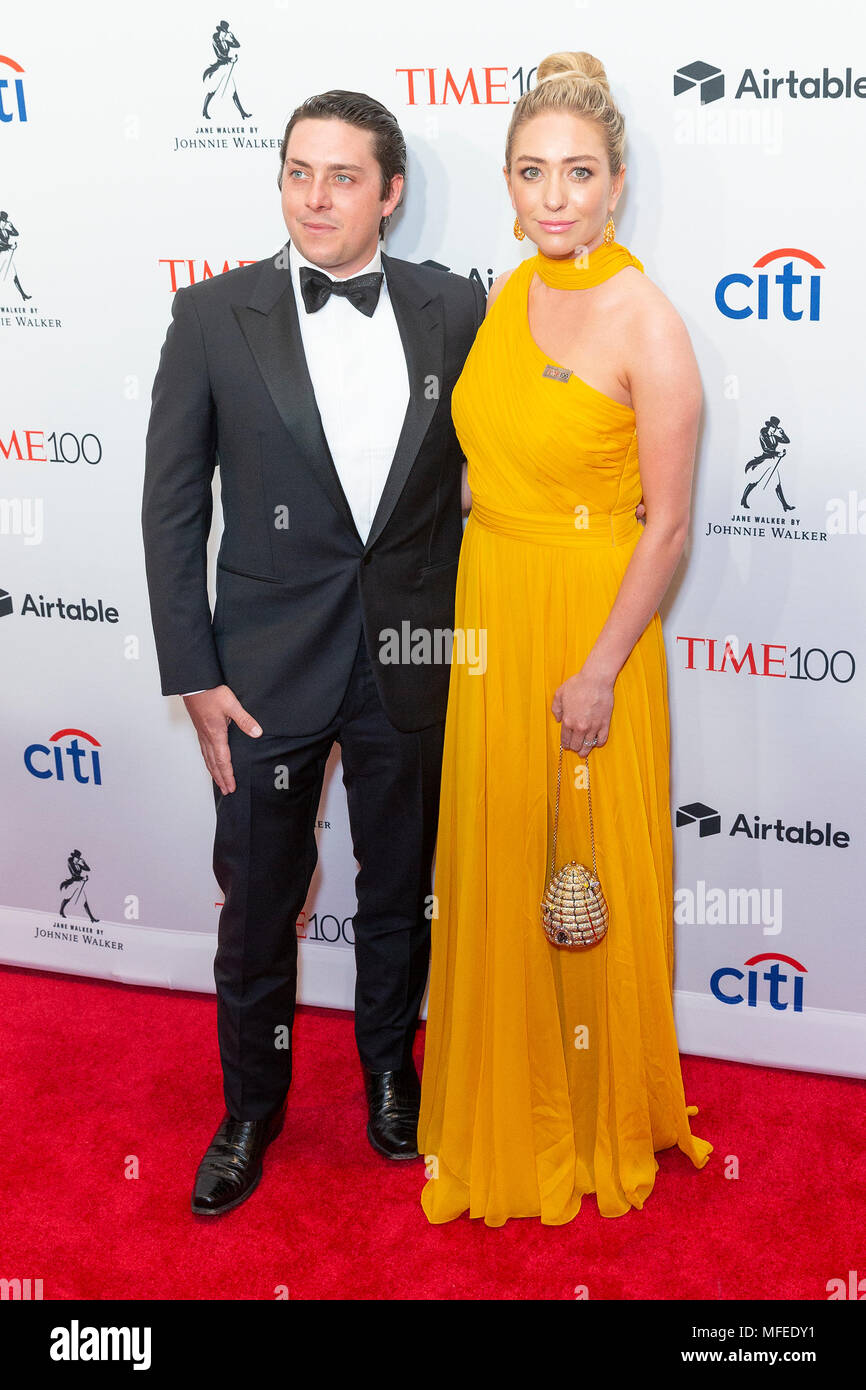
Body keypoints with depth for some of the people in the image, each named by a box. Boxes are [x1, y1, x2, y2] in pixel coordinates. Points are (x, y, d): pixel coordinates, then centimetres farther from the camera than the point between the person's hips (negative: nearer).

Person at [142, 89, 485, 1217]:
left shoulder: (455, 312, -2)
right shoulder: (214, 316, -5)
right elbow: (172, 507, -3)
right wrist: (193, 676, -7)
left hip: (412, 664, 1)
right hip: (268, 667, -1)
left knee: (401, 892, 18)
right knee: (257, 908, 12)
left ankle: (390, 1069, 43)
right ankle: (251, 1110, 35)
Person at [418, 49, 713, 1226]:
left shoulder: (646, 324, -16)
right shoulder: (504, 298, 5)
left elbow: (670, 523, -15)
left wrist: (602, 670, -17)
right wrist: (486, 616, 11)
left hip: (591, 627, -6)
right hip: (491, 612, 7)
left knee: (588, 872, 7)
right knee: (496, 857, 16)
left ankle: (604, 1118, 31)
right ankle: (512, 1102, 37)